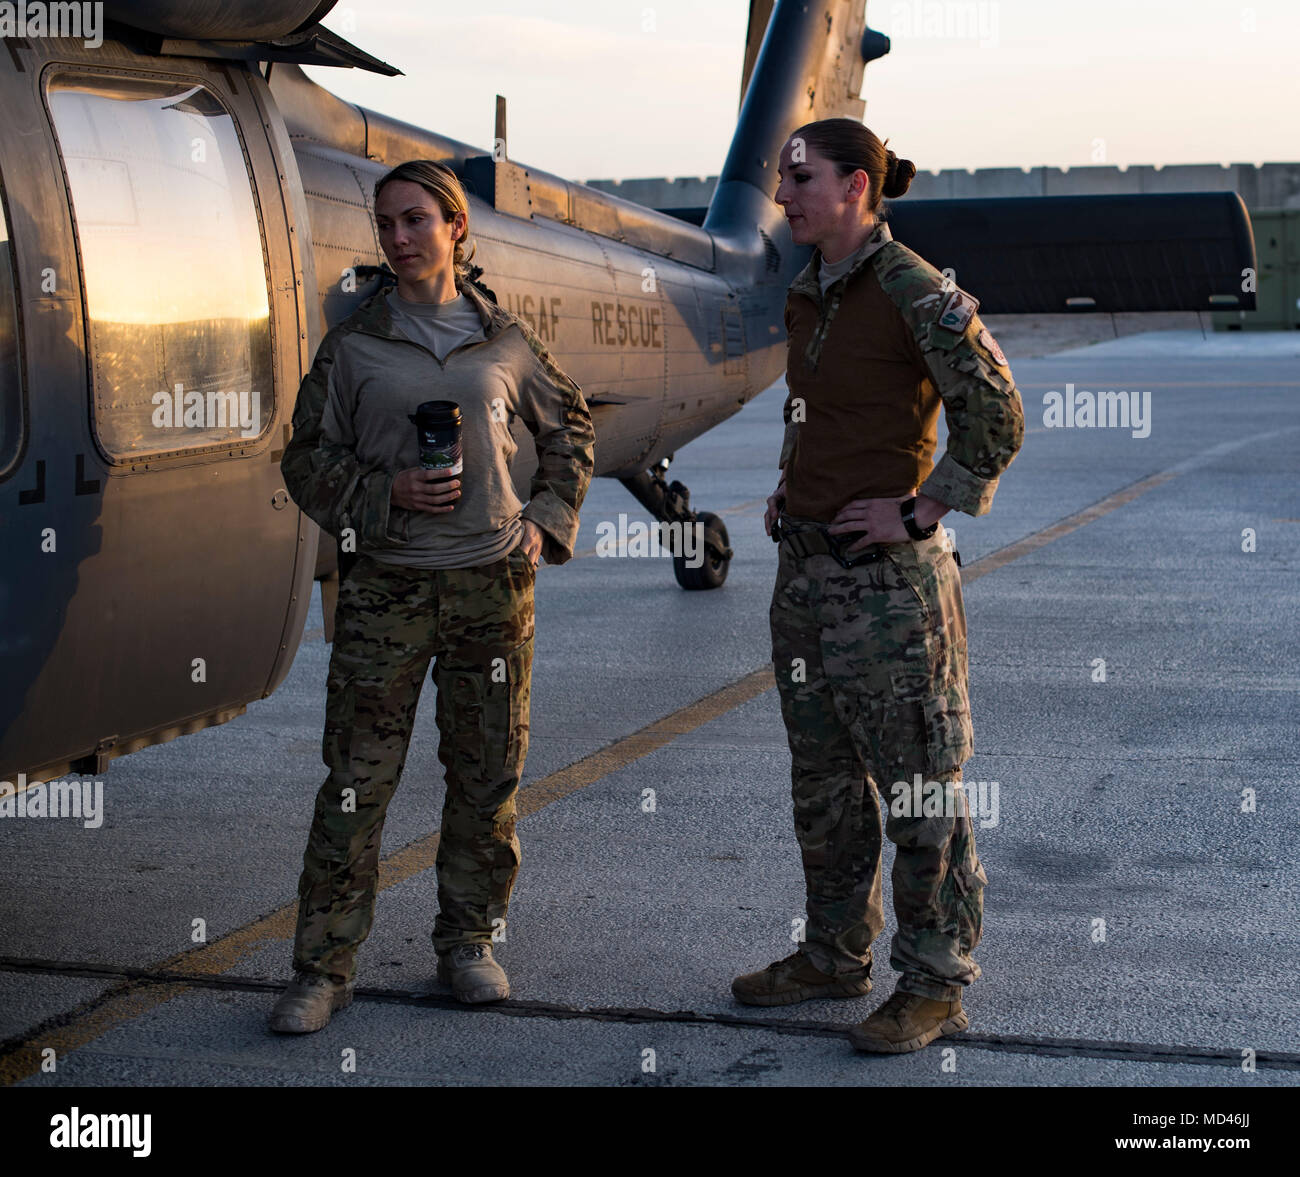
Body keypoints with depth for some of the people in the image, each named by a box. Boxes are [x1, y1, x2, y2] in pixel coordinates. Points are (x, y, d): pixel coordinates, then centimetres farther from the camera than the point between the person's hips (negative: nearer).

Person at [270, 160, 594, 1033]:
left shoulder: (506, 341, 7)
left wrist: (547, 523, 11)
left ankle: (469, 942, 24)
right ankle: (324, 968, 7)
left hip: (492, 584, 1)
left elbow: (570, 428, 21)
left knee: (487, 774, 7)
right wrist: (385, 494, -10)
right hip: (386, 585, -1)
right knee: (356, 781, -2)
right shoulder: (353, 345, 3)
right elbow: (309, 459, 6)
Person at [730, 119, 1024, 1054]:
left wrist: (923, 513, -14)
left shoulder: (915, 291, -14)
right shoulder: (807, 292, 10)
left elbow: (997, 420, -16)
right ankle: (837, 953, 31)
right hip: (805, 566, 9)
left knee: (919, 782, 1)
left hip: (886, 574, -8)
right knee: (824, 777, 17)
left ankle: (935, 984, 12)